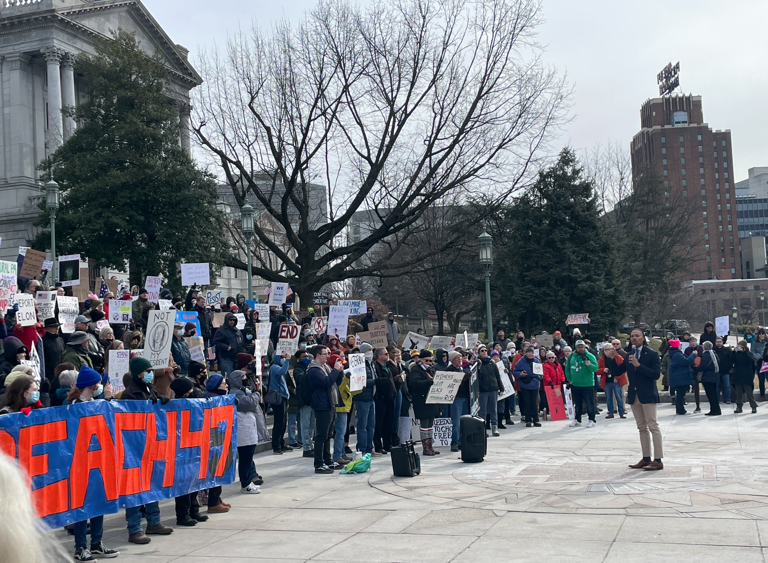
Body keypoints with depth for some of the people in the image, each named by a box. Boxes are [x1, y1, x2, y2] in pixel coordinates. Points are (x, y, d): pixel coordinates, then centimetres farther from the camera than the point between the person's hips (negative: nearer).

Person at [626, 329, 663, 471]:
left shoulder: (651, 354, -7)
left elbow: (656, 374, -17)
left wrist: (639, 365, -22)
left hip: (647, 394, -6)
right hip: (634, 395, 6)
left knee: (653, 426, -5)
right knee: (642, 427, 11)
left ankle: (658, 460, -3)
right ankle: (646, 458, 17)